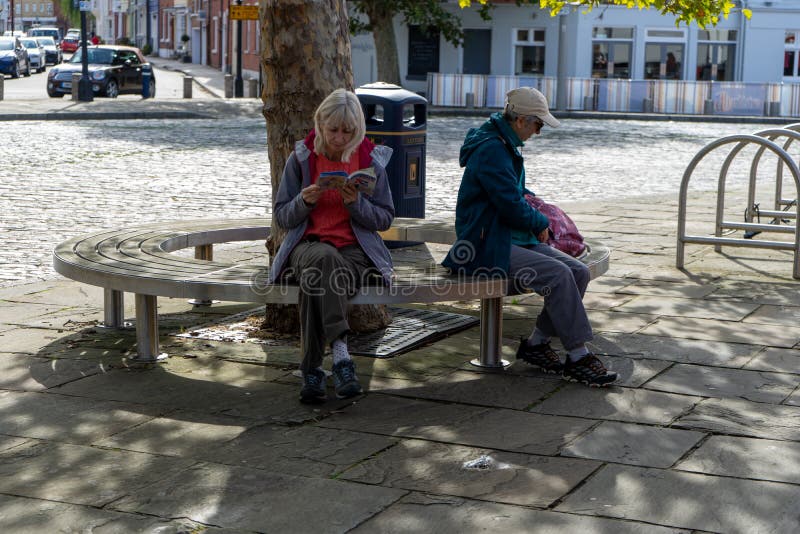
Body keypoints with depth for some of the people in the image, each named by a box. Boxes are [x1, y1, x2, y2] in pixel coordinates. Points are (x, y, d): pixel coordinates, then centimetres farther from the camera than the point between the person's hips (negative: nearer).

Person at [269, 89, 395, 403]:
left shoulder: (370, 160, 6)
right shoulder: (301, 158, 5)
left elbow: (385, 219, 7)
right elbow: (281, 217, 8)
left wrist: (356, 203, -12)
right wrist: (304, 201, -14)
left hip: (355, 249, 0)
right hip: (309, 245, 0)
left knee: (316, 279, -36)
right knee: (324, 259, -39)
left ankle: (313, 370, -37)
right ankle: (340, 353, -45)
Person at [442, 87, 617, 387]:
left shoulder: (505, 146, 17)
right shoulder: (490, 149, -16)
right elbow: (511, 207, -20)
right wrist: (541, 223, -2)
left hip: (516, 239, 10)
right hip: (486, 247, -10)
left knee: (578, 271, -6)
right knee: (558, 274, -26)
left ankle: (537, 343, 0)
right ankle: (578, 357, -19)